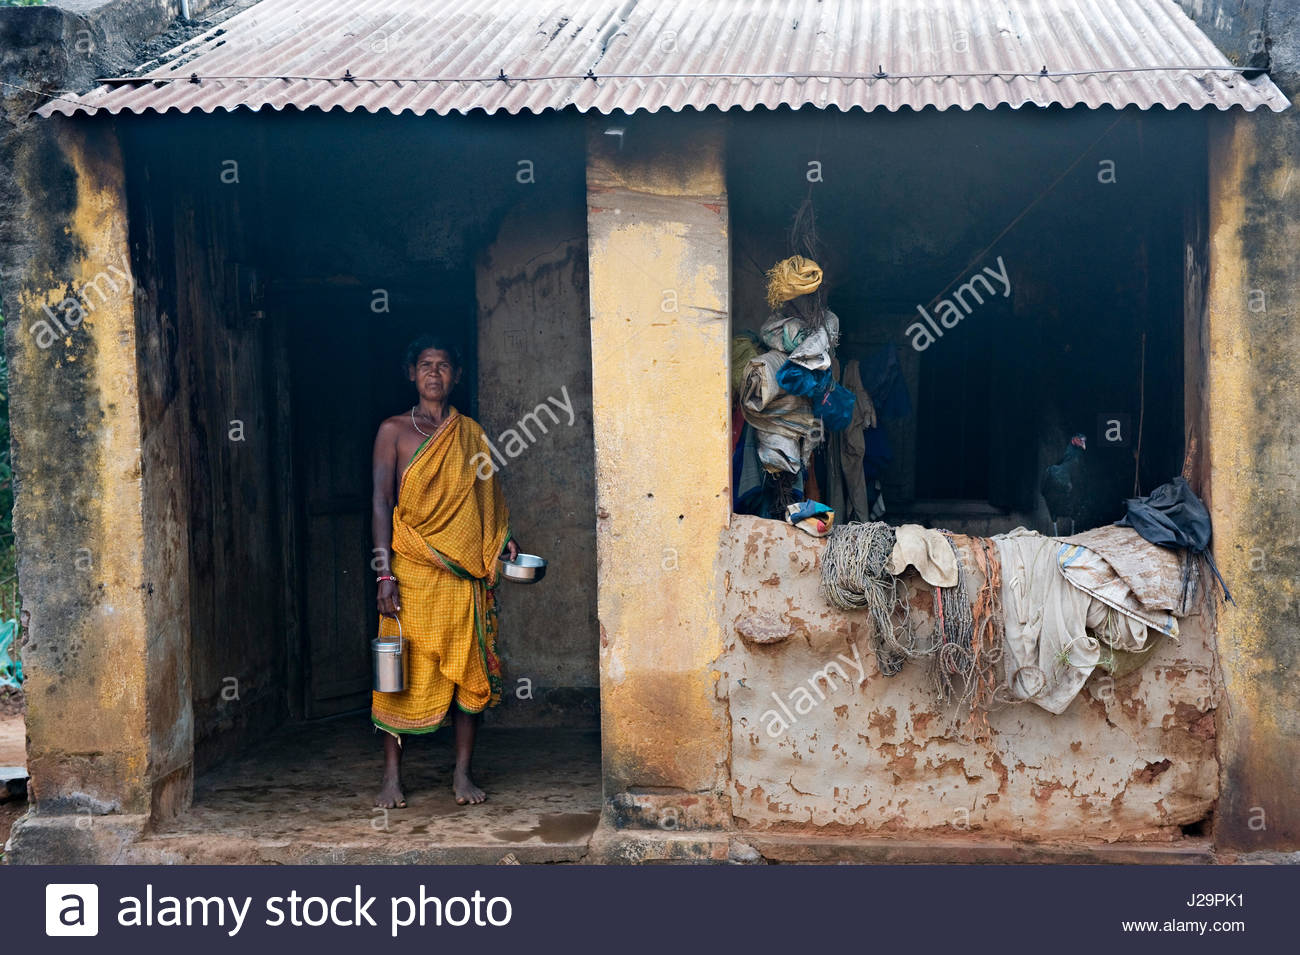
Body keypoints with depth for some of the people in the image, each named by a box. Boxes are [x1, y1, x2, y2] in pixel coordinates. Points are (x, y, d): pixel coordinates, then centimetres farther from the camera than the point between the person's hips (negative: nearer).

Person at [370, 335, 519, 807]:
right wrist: (385, 573, -10)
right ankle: (392, 778, 10)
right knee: (405, 672, 0)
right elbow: (382, 502, -2)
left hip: (464, 571, 3)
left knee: (468, 670, 2)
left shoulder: (471, 433, 13)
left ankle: (463, 774, 11)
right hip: (412, 568, -3)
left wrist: (503, 540, 3)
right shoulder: (394, 430, 3)